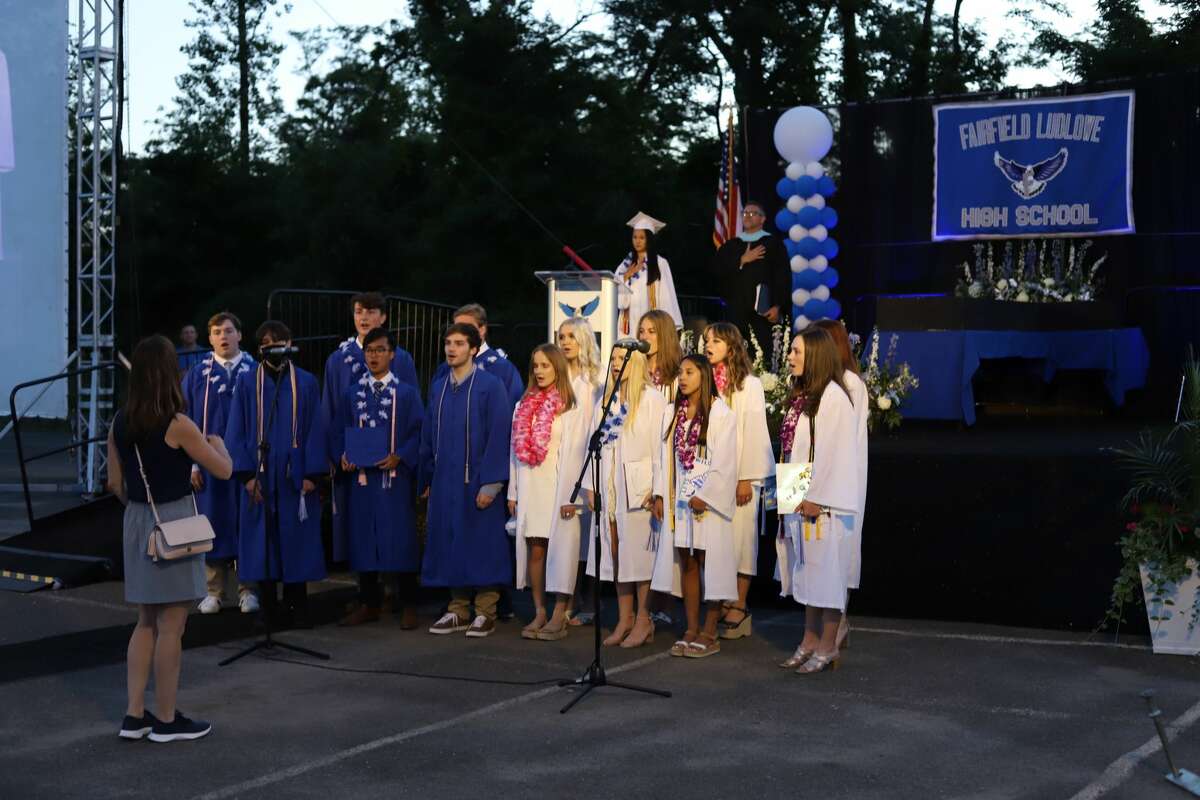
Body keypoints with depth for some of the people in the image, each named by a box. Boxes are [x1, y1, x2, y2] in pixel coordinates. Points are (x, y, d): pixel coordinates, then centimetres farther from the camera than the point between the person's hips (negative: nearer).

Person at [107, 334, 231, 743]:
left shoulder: (120, 423, 2)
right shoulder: (177, 424, -17)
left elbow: (116, 484, 9)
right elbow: (223, 471, -9)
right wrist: (217, 443, 11)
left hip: (137, 523, 7)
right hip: (173, 524, -7)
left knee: (147, 622, 17)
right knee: (170, 625, 2)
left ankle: (135, 715, 18)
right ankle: (166, 720, 10)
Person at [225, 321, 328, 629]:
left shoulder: (306, 383, 4)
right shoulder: (247, 382, 4)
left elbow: (315, 430, 3)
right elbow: (236, 431, 2)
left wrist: (311, 474, -6)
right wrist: (247, 474, -7)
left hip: (295, 475, 0)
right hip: (260, 475, 0)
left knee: (296, 541, 3)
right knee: (263, 542, 2)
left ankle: (297, 607, 12)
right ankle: (270, 608, 11)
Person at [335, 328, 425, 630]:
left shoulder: (407, 394, 3)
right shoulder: (351, 394, 11)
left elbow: (418, 433, -1)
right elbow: (342, 432, 12)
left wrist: (399, 457, -16)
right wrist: (344, 456, -7)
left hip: (395, 477, -3)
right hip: (360, 477, 3)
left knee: (400, 540, -1)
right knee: (363, 540, 6)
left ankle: (407, 606, 7)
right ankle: (369, 604, 15)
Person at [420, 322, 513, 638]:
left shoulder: (490, 386, -7)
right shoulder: (438, 387, 11)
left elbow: (498, 436, -11)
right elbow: (429, 436, 15)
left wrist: (490, 483, -16)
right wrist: (427, 480, 11)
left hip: (477, 480, -5)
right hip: (445, 481, 5)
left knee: (482, 545, 0)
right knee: (451, 544, 8)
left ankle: (485, 613, 8)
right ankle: (458, 610, 17)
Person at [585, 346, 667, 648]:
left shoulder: (652, 400, -4)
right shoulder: (605, 402, 16)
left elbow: (659, 447, -9)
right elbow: (595, 444, 15)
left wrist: (656, 488, -15)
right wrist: (591, 486, 9)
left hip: (639, 486, -6)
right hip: (609, 485, 6)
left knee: (639, 551, -5)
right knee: (616, 552, 7)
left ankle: (643, 619, 2)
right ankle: (625, 618, 14)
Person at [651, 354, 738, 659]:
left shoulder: (720, 414, -7)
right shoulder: (673, 413, 12)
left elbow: (725, 462, -11)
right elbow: (666, 456, 13)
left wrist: (704, 496, -16)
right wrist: (661, 494, 6)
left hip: (708, 499, -6)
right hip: (679, 499, 6)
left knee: (709, 563, -2)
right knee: (686, 564, 7)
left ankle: (709, 633, 4)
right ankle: (691, 630, 13)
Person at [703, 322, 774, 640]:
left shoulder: (748, 385, -4)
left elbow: (754, 433, -8)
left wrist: (746, 478, -12)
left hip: (738, 475, -5)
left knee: (740, 539, -2)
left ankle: (739, 608, 4)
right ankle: (722, 606, 11)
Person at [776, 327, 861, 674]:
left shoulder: (832, 396, -13)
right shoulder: (802, 396, 14)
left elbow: (834, 451, -18)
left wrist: (816, 497, -18)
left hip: (823, 502, -9)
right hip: (799, 500, 9)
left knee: (826, 571, -2)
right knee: (806, 570, 12)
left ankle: (827, 647, 5)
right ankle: (810, 641, 20)